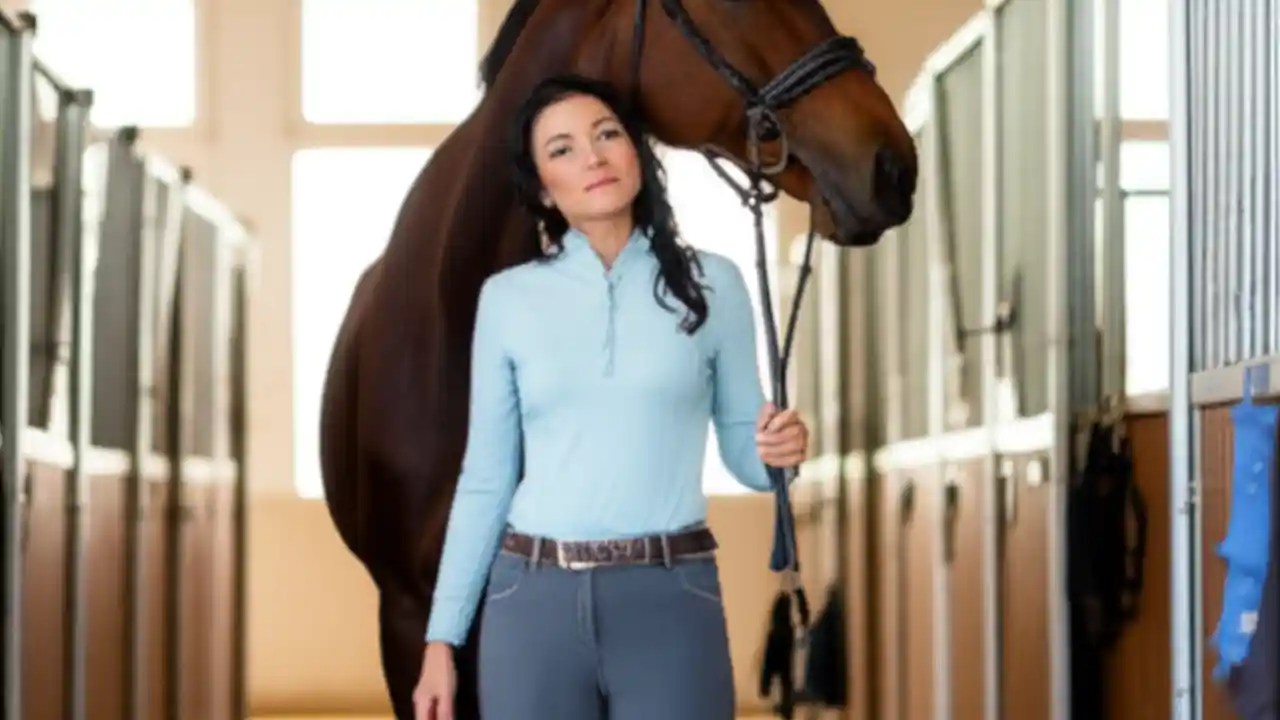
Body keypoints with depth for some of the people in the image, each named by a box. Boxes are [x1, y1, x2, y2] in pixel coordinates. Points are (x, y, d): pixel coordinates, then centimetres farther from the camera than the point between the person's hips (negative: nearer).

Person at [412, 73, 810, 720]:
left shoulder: (710, 284, 4)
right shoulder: (507, 298, 5)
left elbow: (741, 452, 9)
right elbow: (485, 477, 7)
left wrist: (778, 452, -15)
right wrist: (442, 638, 4)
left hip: (669, 599, -1)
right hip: (534, 598, 1)